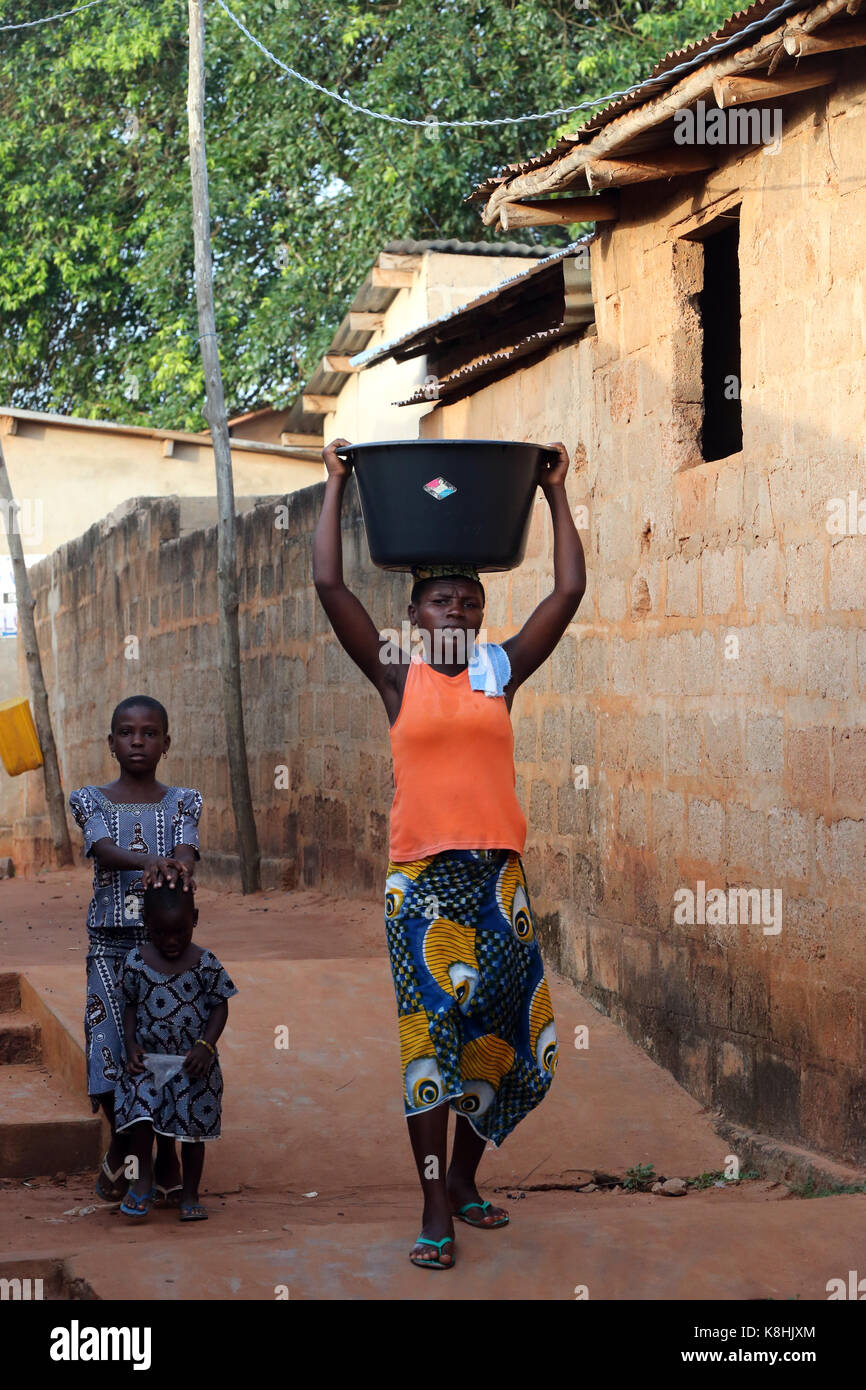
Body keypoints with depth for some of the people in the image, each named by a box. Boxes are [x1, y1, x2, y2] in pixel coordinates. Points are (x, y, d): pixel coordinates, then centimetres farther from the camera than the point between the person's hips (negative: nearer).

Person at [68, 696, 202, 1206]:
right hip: (111, 940, 0)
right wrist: (147, 862, -38)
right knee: (110, 1044, -3)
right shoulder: (91, 800, 3)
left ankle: (167, 1154, 18)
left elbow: (185, 851, -14)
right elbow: (104, 851, -16)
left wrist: (181, 867, -39)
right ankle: (121, 1142, 23)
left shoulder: (183, 802, 5)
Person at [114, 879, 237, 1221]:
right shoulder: (136, 962, -4)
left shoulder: (206, 963, -8)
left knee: (193, 1129, 6)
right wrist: (131, 1045, -7)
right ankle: (143, 1179, 6)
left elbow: (220, 1006, -2)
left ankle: (190, 1196, 21)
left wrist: (205, 1046, -14)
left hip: (193, 1064, 0)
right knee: (141, 1115, -16)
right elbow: (130, 1006, 5)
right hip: (148, 1061, 1)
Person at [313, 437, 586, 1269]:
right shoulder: (396, 677, 3)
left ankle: (463, 1177, 26)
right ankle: (436, 1210, 1)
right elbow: (329, 585, -2)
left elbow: (569, 589, 6)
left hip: (497, 874, 3)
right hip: (421, 878, -3)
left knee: (497, 1032, 7)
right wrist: (337, 487, 3)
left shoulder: (500, 671, 8)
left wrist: (555, 494, 9)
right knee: (428, 1038, -4)